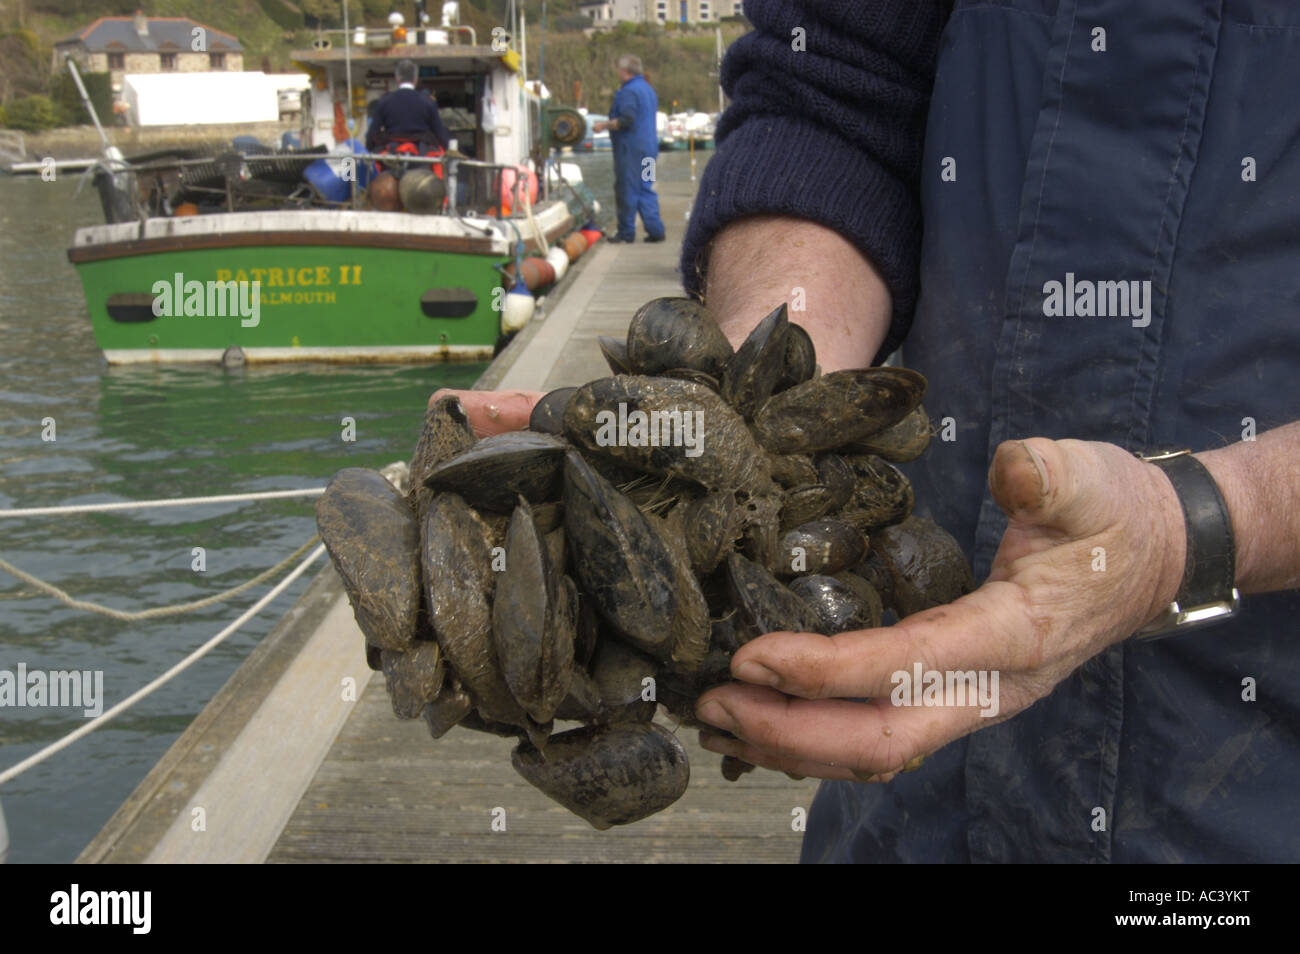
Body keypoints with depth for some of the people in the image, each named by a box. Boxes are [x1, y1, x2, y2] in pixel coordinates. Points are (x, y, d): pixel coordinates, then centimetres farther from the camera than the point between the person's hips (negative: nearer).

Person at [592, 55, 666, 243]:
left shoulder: (628, 92, -13)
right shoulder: (648, 89, 18)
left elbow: (626, 120, -23)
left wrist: (604, 125, -12)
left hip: (631, 148, -9)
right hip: (649, 148, 9)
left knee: (626, 190, -3)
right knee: (646, 189, 10)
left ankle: (626, 232, 1)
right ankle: (655, 230, 4)